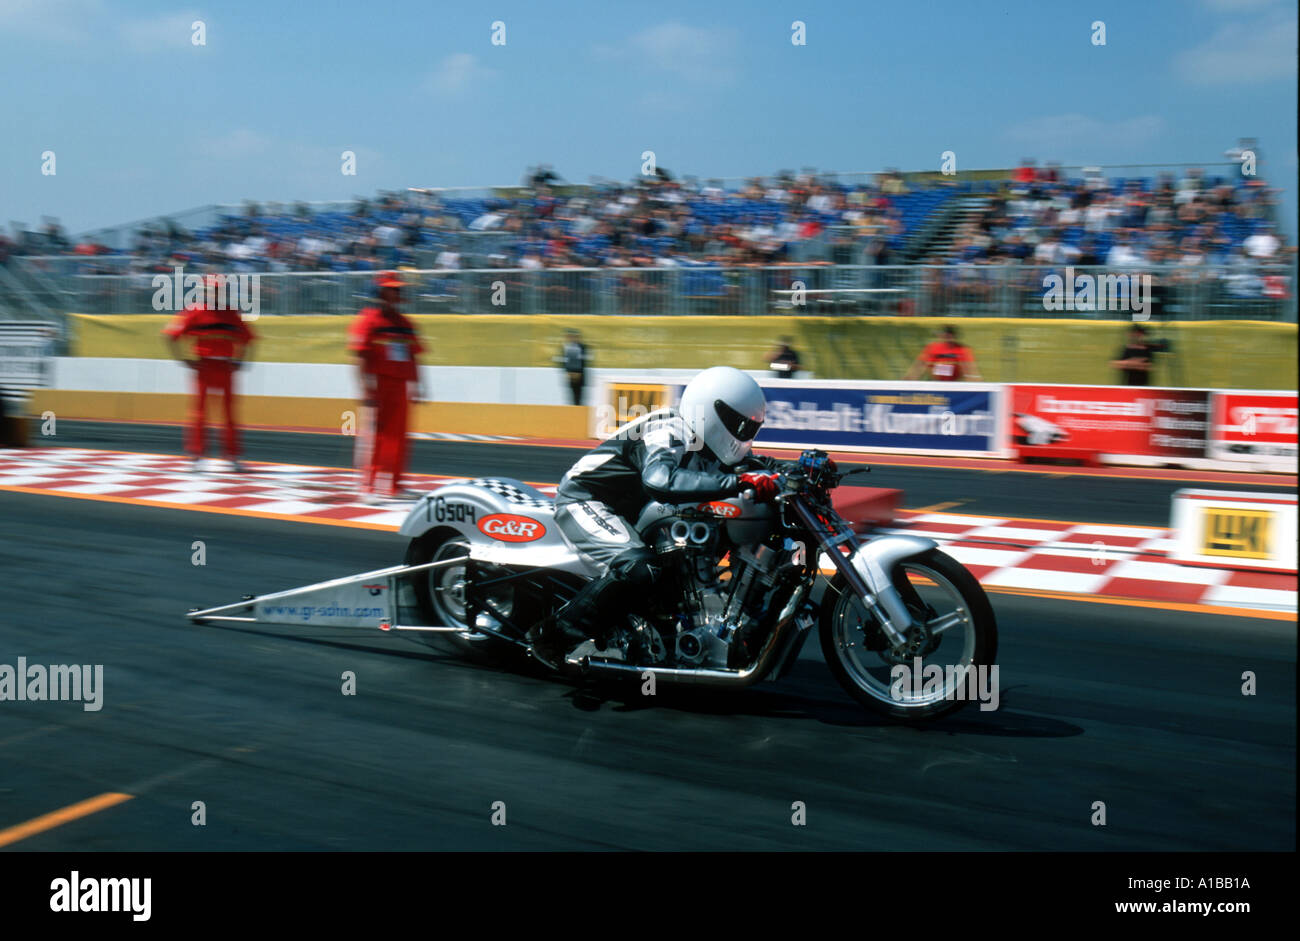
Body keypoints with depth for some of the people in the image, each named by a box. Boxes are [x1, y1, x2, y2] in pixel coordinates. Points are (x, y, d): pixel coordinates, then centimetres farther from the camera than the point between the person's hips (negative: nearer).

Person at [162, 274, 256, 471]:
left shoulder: (232, 313, 8)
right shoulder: (195, 312, -3)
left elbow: (246, 337, 21)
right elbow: (171, 334, -4)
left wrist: (238, 360, 11)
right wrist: (184, 359, -6)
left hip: (225, 366, 3)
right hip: (204, 365, -3)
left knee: (229, 410, 3)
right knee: (200, 408, -2)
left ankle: (232, 455, 8)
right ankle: (196, 454, 4)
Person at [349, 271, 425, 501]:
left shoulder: (405, 324, 14)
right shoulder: (368, 320, -6)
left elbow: (412, 357, 17)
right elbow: (361, 356, -11)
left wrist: (416, 385, 11)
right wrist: (366, 388, -18)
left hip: (401, 385, 7)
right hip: (379, 384, -6)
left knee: (398, 435, 9)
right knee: (377, 434, -6)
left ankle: (395, 486, 17)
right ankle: (367, 487, 0)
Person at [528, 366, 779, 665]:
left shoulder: (708, 446, 2)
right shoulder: (670, 432, -26)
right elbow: (660, 480, -45)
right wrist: (737, 483, -50)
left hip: (628, 512, 10)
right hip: (585, 501, -10)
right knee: (638, 567, -32)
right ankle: (554, 634, -23)